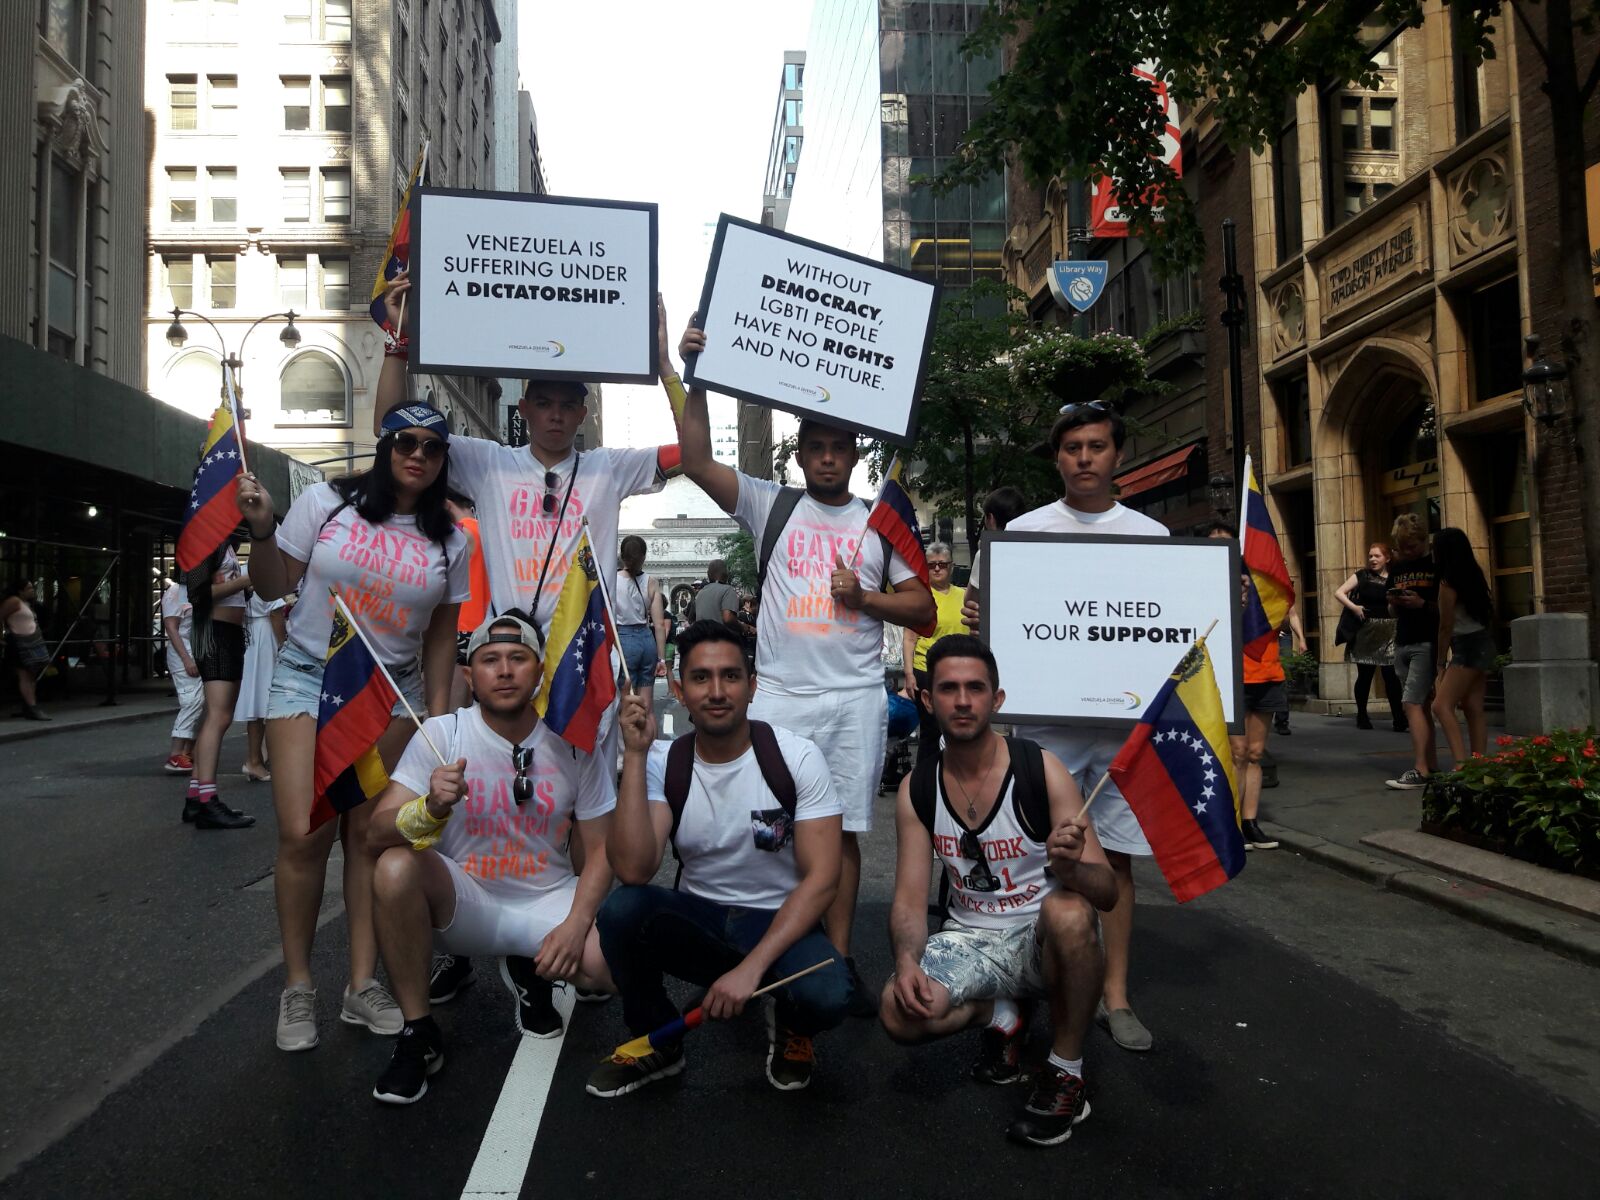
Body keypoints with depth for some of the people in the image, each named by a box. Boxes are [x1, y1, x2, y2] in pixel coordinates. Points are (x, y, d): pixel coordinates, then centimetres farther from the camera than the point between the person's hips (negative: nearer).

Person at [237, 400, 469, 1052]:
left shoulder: (450, 542, 3)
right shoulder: (326, 503, -3)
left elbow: (441, 634, 8)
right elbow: (275, 587, 4)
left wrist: (438, 711, 3)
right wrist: (260, 529, -13)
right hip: (307, 677, -1)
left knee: (369, 836, -1)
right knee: (303, 834, -10)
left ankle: (363, 984, 10)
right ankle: (297, 987, 7)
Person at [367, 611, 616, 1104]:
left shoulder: (570, 745, -7)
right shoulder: (441, 734, -11)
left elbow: (600, 848, -1)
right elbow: (378, 835, -17)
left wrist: (576, 924, -16)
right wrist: (432, 809, -39)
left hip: (547, 902, 1)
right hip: (463, 903, -1)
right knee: (396, 867, -31)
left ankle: (531, 973, 12)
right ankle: (418, 1035, -11)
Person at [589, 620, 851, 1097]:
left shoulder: (797, 757, -12)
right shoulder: (662, 763, -8)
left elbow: (821, 879, -15)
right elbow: (633, 871, -23)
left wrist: (751, 968, -25)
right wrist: (635, 755, -26)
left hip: (780, 923, -2)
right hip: (696, 918, 2)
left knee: (826, 996, -33)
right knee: (619, 910, -28)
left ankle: (790, 1026, 8)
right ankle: (656, 1043, 1)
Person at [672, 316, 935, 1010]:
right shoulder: (771, 506, 9)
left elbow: (923, 610, 10)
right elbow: (697, 461, -3)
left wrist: (865, 596, -6)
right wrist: (696, 378, -9)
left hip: (855, 697, 1)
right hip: (777, 693, -1)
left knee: (843, 829, 4)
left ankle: (839, 960, 14)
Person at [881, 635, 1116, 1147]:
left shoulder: (1042, 770, -16)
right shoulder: (918, 788, -5)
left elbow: (1107, 893, -17)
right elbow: (909, 898, -4)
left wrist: (1070, 864, -41)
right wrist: (907, 962, -25)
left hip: (1045, 940, -2)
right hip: (969, 940, 3)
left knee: (1069, 911, -37)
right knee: (899, 1012, -26)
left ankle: (1066, 1073, -12)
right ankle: (999, 1016, 9)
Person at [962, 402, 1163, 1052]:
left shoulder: (1151, 535, 10)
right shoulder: (1023, 531, 5)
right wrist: (977, 619, -17)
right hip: (1044, 718, -1)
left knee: (1117, 856, 7)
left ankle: (1115, 994, 18)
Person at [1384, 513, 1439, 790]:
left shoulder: (1436, 565, -4)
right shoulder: (1396, 567, 15)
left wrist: (1423, 604, -18)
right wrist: (1393, 603, -1)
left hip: (1427, 643, -7)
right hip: (1402, 644, 7)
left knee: (1412, 704, -13)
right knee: (1421, 706, 8)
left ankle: (1420, 770, -12)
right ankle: (1432, 766, 13)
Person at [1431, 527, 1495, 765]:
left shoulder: (1448, 583, -15)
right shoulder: (1473, 575, 8)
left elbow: (1446, 627, -9)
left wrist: (1441, 665, -1)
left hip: (1467, 647, -9)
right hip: (1482, 642, 9)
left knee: (1442, 705, -14)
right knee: (1473, 710, 8)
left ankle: (1460, 763, -23)